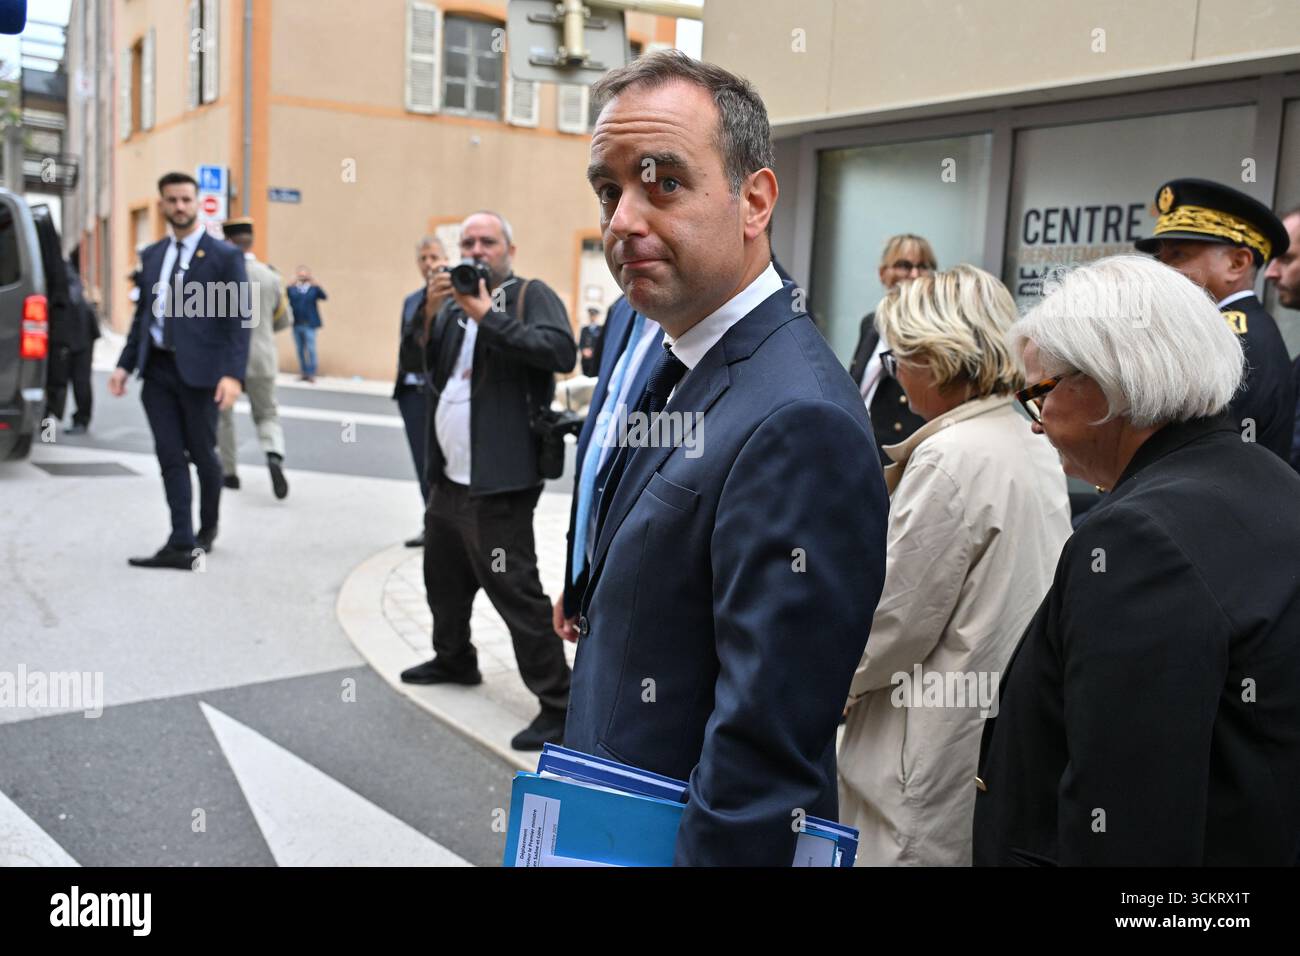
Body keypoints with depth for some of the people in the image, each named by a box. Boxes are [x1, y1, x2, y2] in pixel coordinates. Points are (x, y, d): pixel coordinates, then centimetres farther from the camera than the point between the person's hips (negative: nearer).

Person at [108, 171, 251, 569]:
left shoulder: (225, 256, -4)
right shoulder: (151, 255, 13)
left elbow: (239, 320, -9)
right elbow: (142, 314, 17)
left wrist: (233, 373, -19)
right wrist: (125, 364, 9)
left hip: (198, 371, -5)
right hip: (157, 370, 5)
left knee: (202, 454, 9)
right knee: (171, 458, 1)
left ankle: (207, 529, 30)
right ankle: (181, 545, 2)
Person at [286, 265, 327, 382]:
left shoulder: (314, 288, 3)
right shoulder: (292, 289, 6)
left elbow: (324, 297, -7)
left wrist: (315, 285, -16)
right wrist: (292, 285, -17)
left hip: (309, 324, -3)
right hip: (296, 324, 3)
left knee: (311, 349, -8)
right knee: (300, 350, 8)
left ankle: (312, 374, -4)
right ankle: (304, 373, 16)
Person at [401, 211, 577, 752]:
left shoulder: (532, 295, -5)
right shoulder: (456, 304, 16)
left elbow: (562, 352, -24)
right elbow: (425, 368, 8)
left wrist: (486, 314, -23)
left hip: (496, 483, -8)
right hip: (448, 478, 8)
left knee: (516, 594, -10)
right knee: (444, 580, 23)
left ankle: (558, 705, -3)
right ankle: (455, 660, 44)